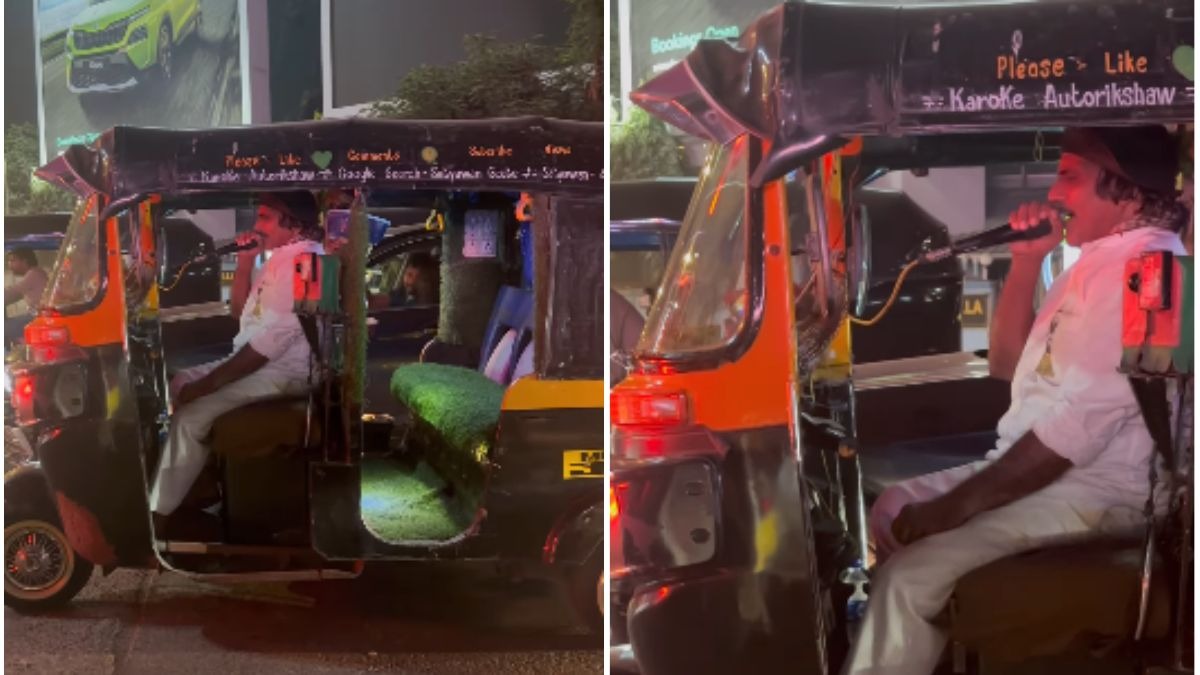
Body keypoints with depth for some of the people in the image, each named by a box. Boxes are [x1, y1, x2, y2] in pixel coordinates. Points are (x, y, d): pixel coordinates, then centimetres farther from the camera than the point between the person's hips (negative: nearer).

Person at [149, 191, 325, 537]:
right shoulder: (282, 257, 14)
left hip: (284, 370, -11)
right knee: (180, 385, 10)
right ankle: (189, 493, 11)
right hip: (260, 359, 11)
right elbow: (241, 311, 22)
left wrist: (210, 382, -22)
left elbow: (272, 339, -27)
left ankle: (156, 516, -6)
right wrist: (245, 261, 5)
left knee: (191, 416, -17)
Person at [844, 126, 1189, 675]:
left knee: (910, 577, -22)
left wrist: (956, 506, -21)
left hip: (1095, 491, -10)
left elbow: (1076, 427, -26)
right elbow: (1009, 365, 15)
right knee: (894, 509, 12)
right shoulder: (1101, 258, 13)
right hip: (1038, 466, 10)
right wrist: (1027, 261, 4)